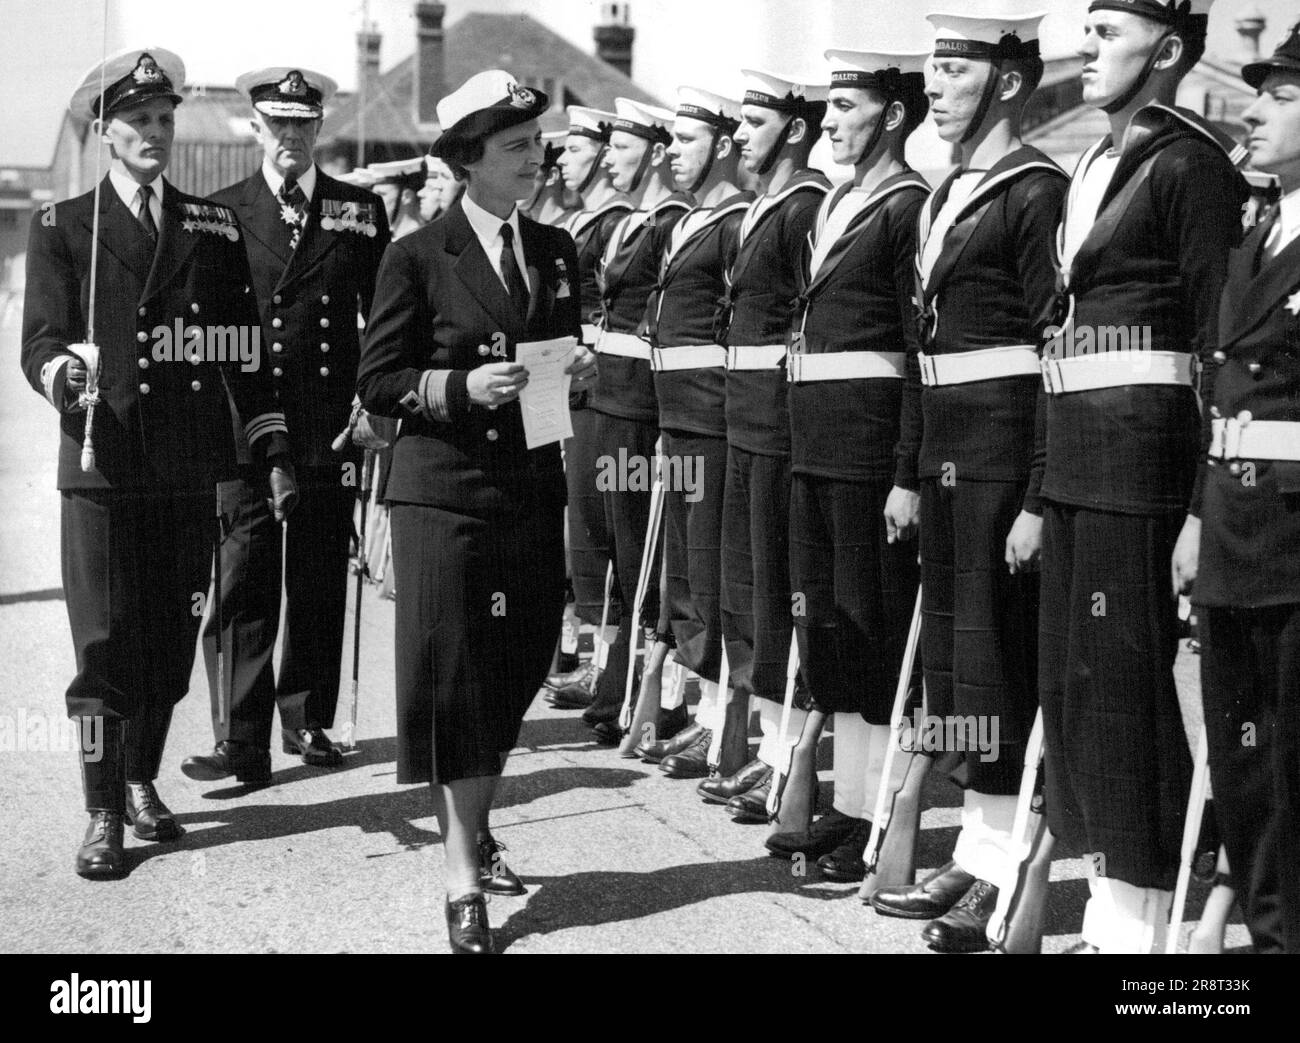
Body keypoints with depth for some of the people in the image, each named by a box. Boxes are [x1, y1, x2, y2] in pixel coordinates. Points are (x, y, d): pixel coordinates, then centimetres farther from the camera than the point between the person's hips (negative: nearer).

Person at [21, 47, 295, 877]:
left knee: (173, 644, 7)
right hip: (102, 469, -3)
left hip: (191, 472, 3)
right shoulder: (62, 228, 6)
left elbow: (245, 350, 14)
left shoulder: (215, 227, 14)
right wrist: (62, 376, -25)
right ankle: (105, 815, 6)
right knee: (107, 646, -3)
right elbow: (41, 340, -2)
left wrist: (274, 452, 8)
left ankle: (142, 780, 27)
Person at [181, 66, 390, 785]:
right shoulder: (220, 212, 8)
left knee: (321, 578, 8)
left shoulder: (360, 210, 9)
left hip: (331, 423, 1)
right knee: (242, 581, -7)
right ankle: (242, 743, -5)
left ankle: (309, 719, 22)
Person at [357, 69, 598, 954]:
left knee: (519, 668, 12)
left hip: (533, 490, 5)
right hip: (445, 493, -5)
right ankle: (463, 880, 5)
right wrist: (461, 387, -20)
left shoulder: (555, 251, 10)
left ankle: (476, 827, 35)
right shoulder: (419, 257, -5)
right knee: (452, 675, -3)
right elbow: (378, 381, -5)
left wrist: (578, 372, -1)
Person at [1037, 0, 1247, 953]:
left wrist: (1204, 505, -18)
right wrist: (1044, 488, 16)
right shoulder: (1097, 164, 17)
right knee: (1071, 674, 11)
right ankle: (1109, 905, 22)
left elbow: (1220, 339, -13)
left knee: (1124, 676, -3)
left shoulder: (1191, 163, -9)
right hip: (1076, 446, 9)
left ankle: (1141, 919, 9)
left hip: (1144, 445, -9)